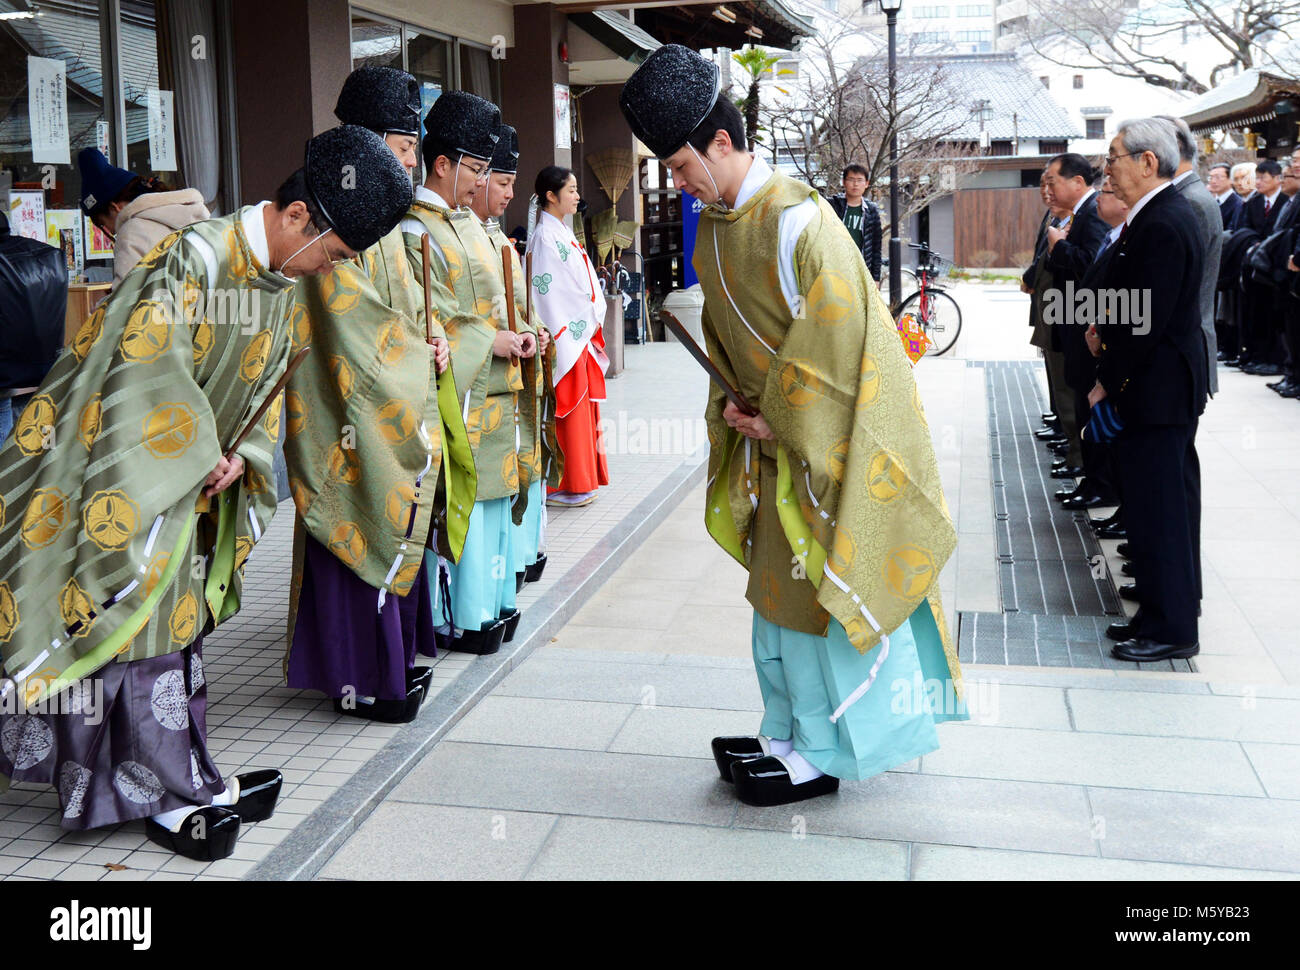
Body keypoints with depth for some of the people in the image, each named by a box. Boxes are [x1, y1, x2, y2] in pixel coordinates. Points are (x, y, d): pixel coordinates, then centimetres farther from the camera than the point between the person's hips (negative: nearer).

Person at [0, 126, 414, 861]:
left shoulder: (280, 283, 4)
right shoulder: (195, 258, -24)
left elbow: (267, 384, 11)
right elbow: (148, 371, -25)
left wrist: (239, 456, -4)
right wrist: (202, 456, -17)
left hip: (186, 479, 8)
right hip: (118, 468, -8)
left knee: (171, 619, 14)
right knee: (126, 616, -1)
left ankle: (179, 784, 23)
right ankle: (161, 790, 9)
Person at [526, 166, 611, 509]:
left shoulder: (564, 233, 17)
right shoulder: (544, 236, -12)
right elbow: (546, 290, -18)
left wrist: (594, 319, 7)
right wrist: (585, 323, -14)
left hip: (582, 335, 9)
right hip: (564, 337, -9)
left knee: (582, 406, 12)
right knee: (566, 407, -5)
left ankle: (579, 481, 20)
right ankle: (561, 487, 1)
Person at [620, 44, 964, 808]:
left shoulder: (792, 218, -21)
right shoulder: (715, 227, 7)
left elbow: (832, 333, -23)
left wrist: (779, 421, -17)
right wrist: (734, 407, 4)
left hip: (828, 436, -8)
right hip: (778, 432, 9)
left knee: (824, 585, 1)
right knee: (780, 583, 14)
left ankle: (824, 752, 14)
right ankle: (791, 731, 28)